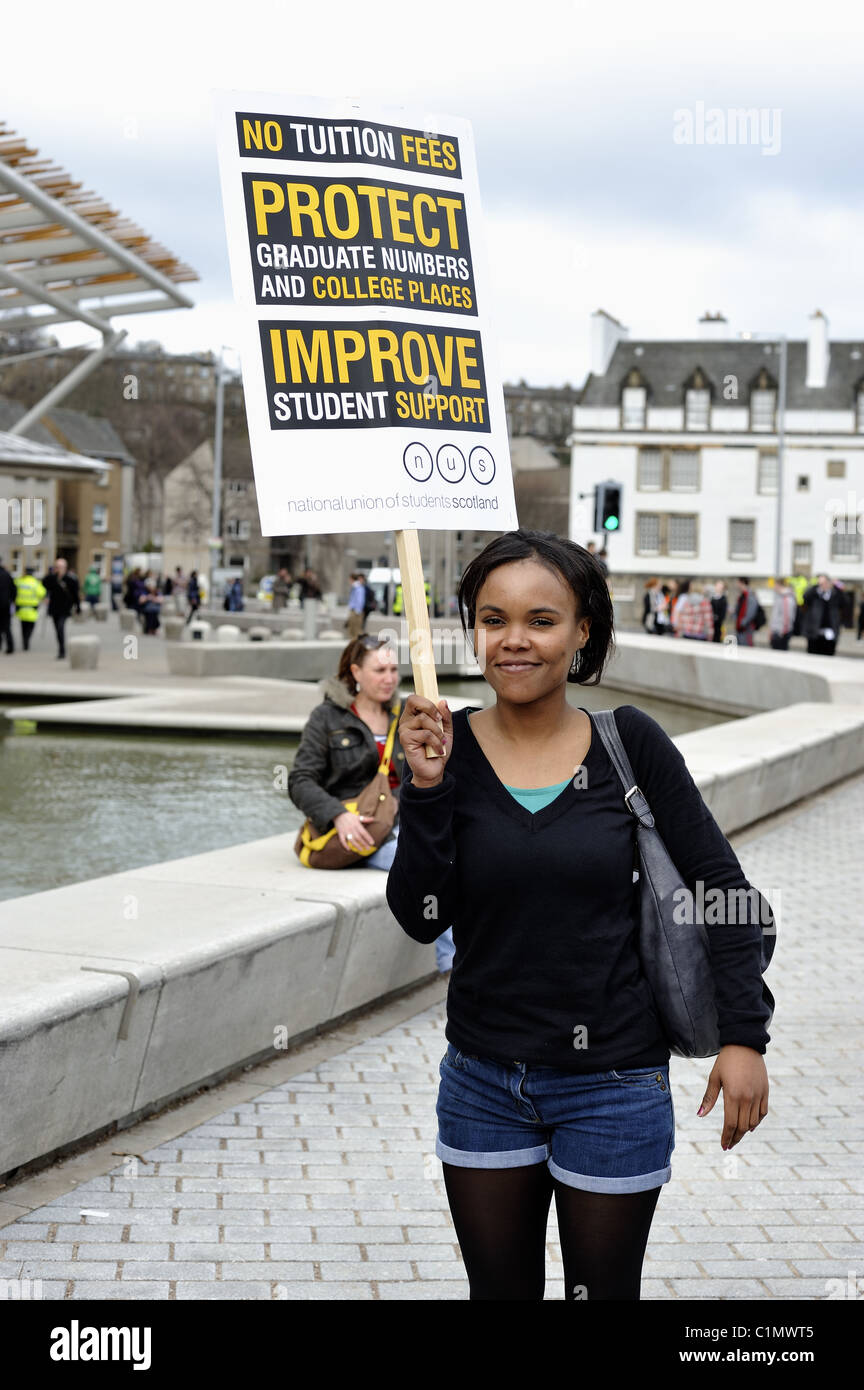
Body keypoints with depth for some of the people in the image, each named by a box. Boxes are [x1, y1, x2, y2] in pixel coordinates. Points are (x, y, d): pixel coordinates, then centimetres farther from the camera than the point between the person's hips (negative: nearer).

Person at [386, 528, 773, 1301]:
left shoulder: (628, 744, -8)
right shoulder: (447, 746, -5)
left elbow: (721, 886, -3)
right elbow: (420, 917, -11)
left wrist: (743, 1035, -8)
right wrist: (425, 788, -22)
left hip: (612, 1085, -2)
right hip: (484, 1083, 2)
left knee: (601, 1290, 11)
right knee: (499, 1289, 16)